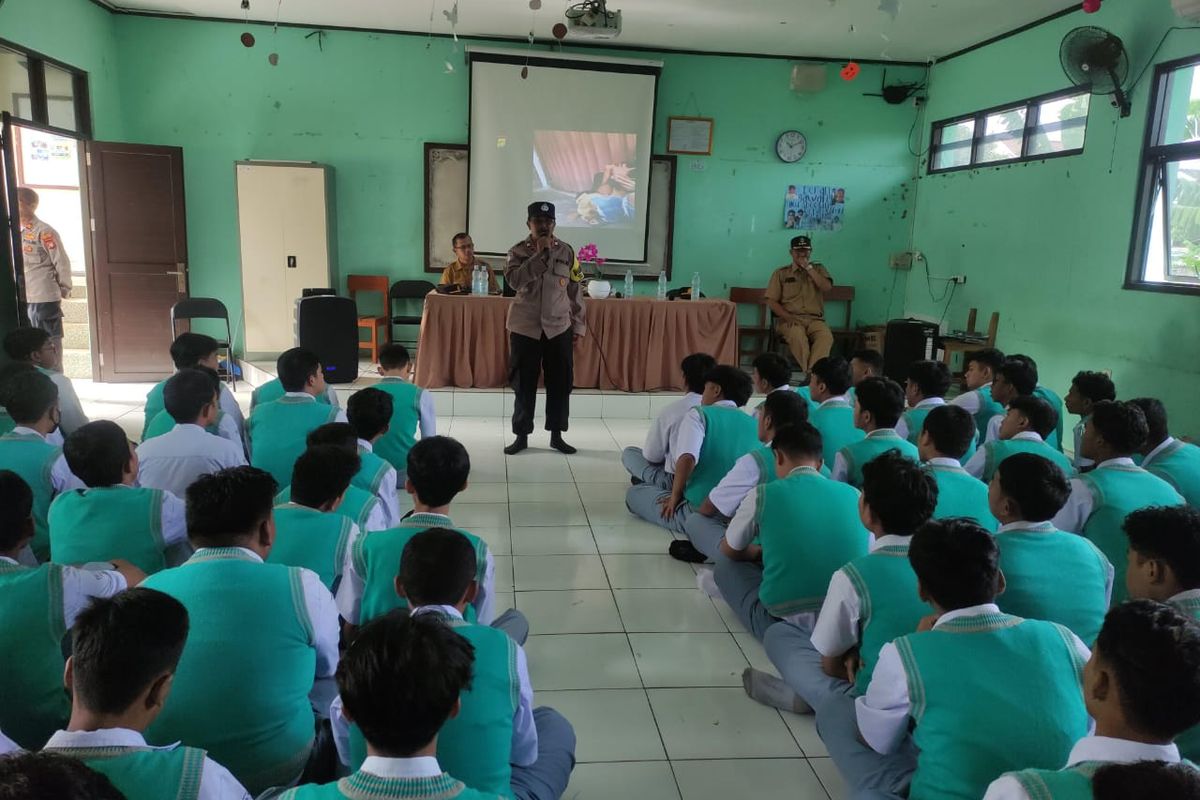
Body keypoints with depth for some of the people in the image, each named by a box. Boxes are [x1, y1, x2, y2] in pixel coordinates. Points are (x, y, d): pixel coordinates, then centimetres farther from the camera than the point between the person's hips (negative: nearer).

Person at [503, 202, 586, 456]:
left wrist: (578, 325, 5)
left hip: (559, 327, 2)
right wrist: (540, 254, -21)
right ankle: (521, 435, 16)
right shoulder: (518, 251, -2)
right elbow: (514, 281, -20)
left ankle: (556, 435, 19)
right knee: (524, 384, 4)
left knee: (560, 383, 5)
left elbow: (575, 290, 6)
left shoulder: (566, 251, 3)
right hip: (525, 327, -1)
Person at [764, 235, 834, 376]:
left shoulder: (818, 268, 19)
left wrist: (808, 267, -4)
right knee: (797, 336, -38)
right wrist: (787, 316, -11)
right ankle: (809, 373, -32)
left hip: (815, 319, 1)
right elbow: (771, 301, 6)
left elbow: (826, 287, -2)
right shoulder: (781, 273, 13)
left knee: (826, 336, -34)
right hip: (790, 319, -1)